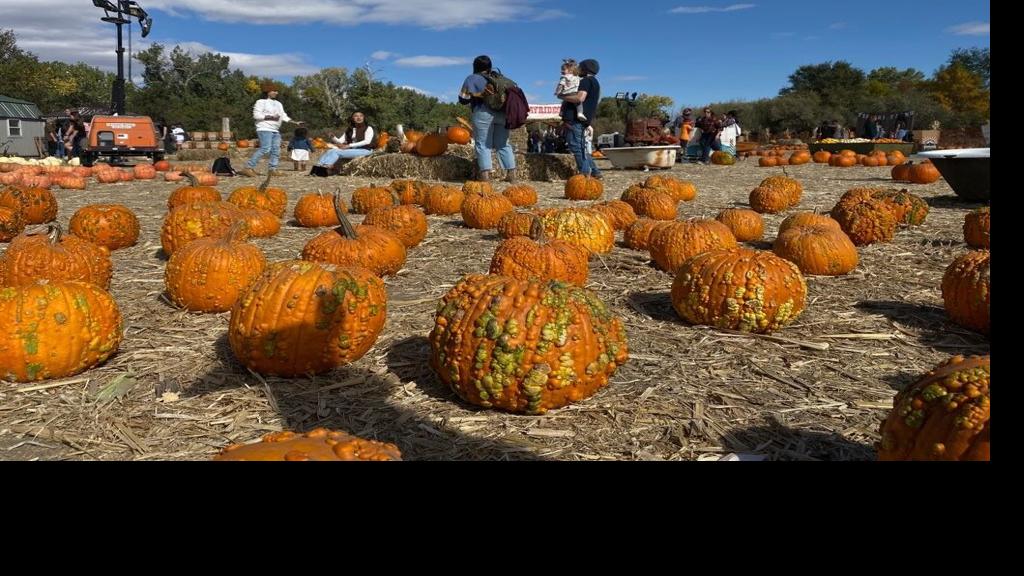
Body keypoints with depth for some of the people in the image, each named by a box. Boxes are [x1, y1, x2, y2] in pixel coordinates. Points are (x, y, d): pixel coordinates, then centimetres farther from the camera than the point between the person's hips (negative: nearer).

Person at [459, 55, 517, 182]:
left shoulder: (472, 79, 7)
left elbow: (463, 99, 3)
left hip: (483, 113, -4)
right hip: (502, 113, 4)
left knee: (483, 144, 0)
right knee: (503, 144, 10)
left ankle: (485, 174, -8)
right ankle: (511, 173, 8)